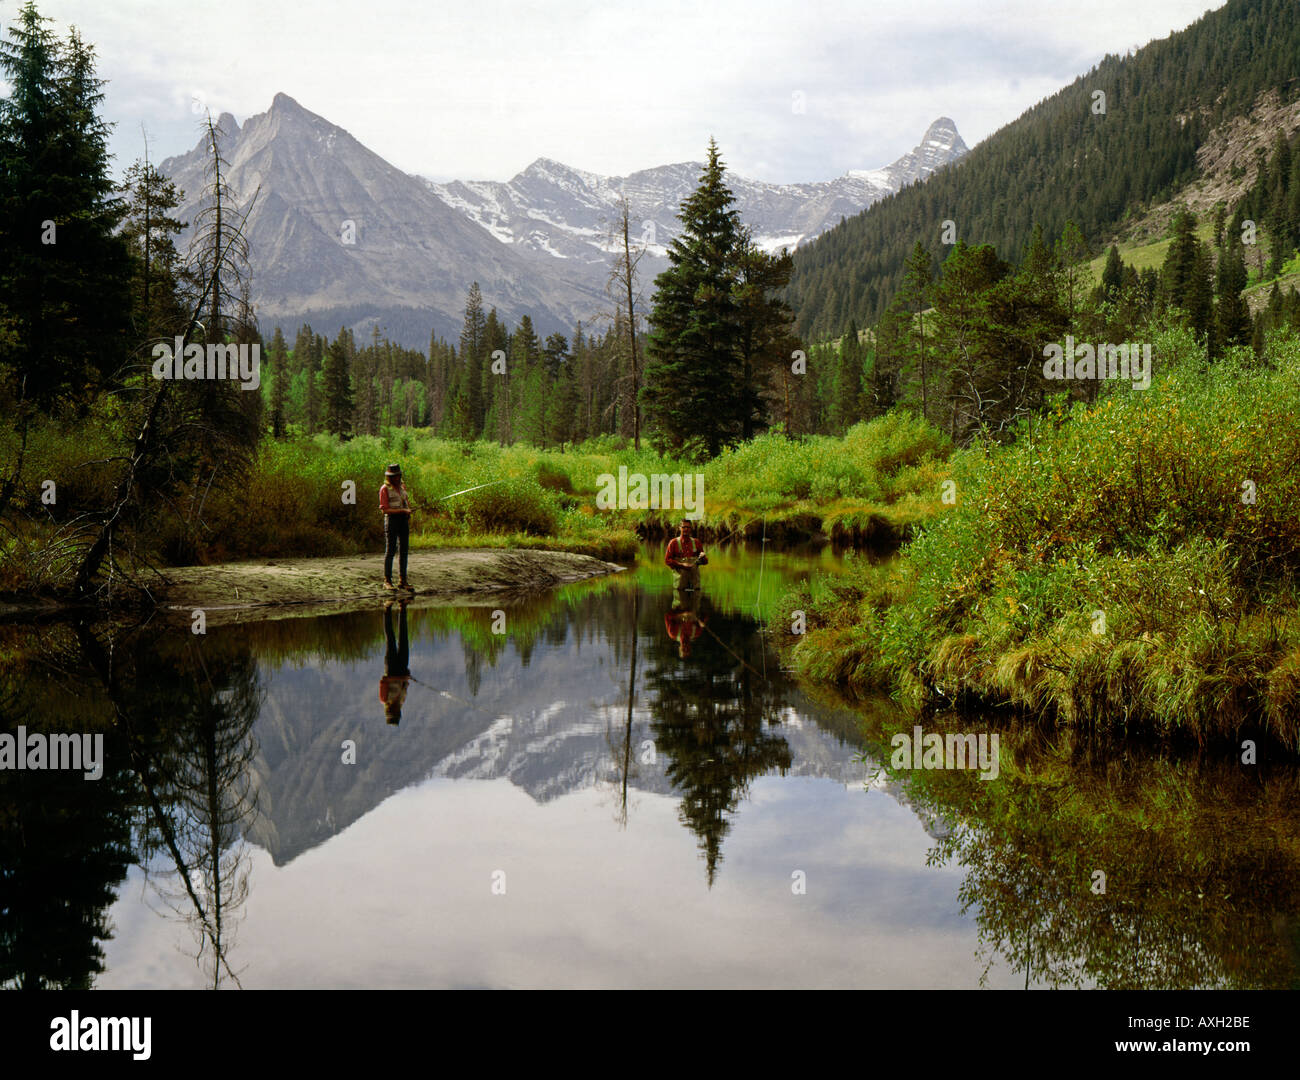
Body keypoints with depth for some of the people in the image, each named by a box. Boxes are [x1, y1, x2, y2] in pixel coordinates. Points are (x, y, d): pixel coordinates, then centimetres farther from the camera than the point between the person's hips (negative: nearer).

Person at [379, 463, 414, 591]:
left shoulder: (402, 487, 13)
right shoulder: (385, 489, -6)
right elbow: (385, 509, -12)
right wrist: (402, 510, -19)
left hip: (404, 520, 6)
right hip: (392, 519, -6)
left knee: (404, 550, 5)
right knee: (390, 550, -5)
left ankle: (403, 581, 9)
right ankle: (387, 581, 0)